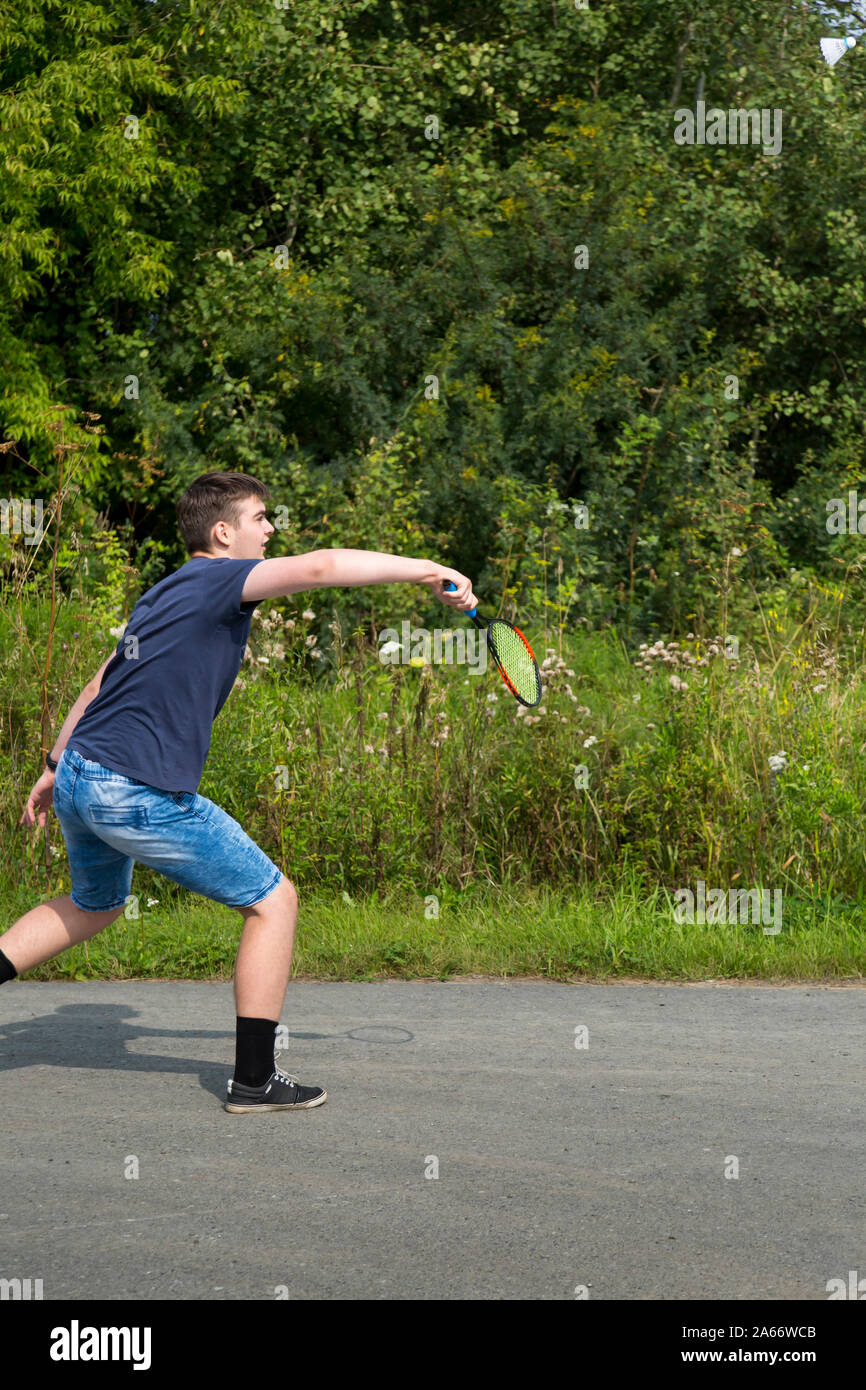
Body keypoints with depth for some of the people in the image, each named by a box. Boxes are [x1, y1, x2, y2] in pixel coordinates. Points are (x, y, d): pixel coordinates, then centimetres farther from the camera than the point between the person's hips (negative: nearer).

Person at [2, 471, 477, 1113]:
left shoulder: (163, 595, 19)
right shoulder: (216, 579, -9)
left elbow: (97, 687, 25)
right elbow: (319, 567, -25)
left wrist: (57, 765, 32)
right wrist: (428, 570, -23)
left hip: (79, 776, 10)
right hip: (139, 794, -10)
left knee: (94, 905, 35)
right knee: (274, 900, 1)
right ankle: (254, 1079, 4)